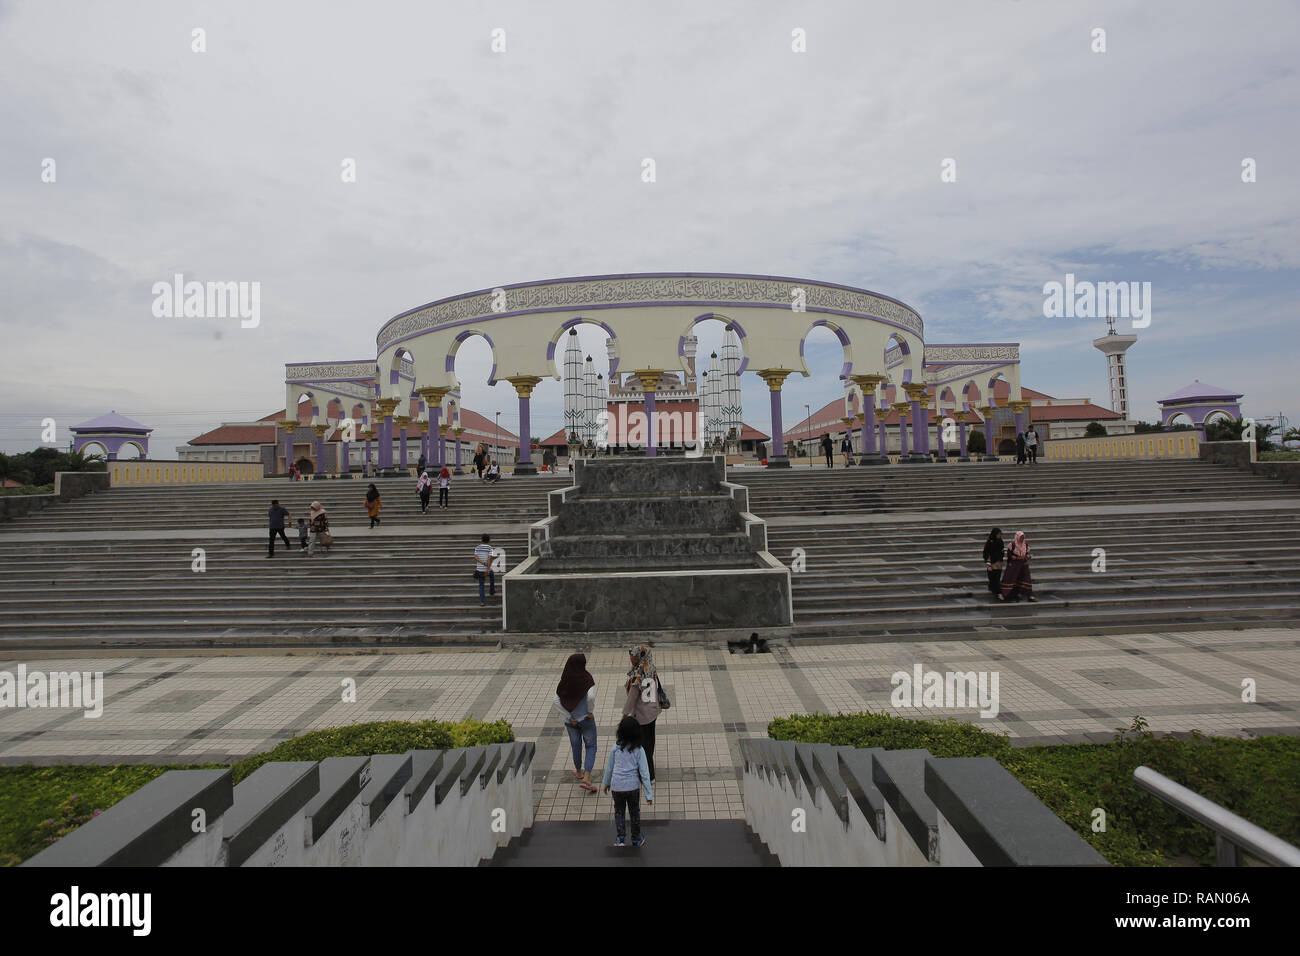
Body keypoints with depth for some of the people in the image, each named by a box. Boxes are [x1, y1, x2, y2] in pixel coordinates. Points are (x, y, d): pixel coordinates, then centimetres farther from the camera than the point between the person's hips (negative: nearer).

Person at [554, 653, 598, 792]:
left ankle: (579, 773, 42)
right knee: (591, 747, 10)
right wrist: (590, 711, -15)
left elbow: (557, 702, -10)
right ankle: (586, 778, -4)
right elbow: (591, 697, -31)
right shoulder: (587, 679, -17)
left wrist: (569, 716, -5)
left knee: (576, 745, 23)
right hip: (586, 719, -3)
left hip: (570, 720, 4)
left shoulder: (564, 682, -6)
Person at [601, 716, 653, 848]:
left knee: (619, 811, 21)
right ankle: (636, 840, 32)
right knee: (635, 812, 20)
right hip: (633, 786, -1)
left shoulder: (615, 747, -8)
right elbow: (644, 772, -10)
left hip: (617, 785, 1)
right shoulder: (639, 750, -12)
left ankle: (620, 838, 13)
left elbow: (609, 767, 4)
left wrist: (606, 783, 21)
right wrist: (649, 793, -4)